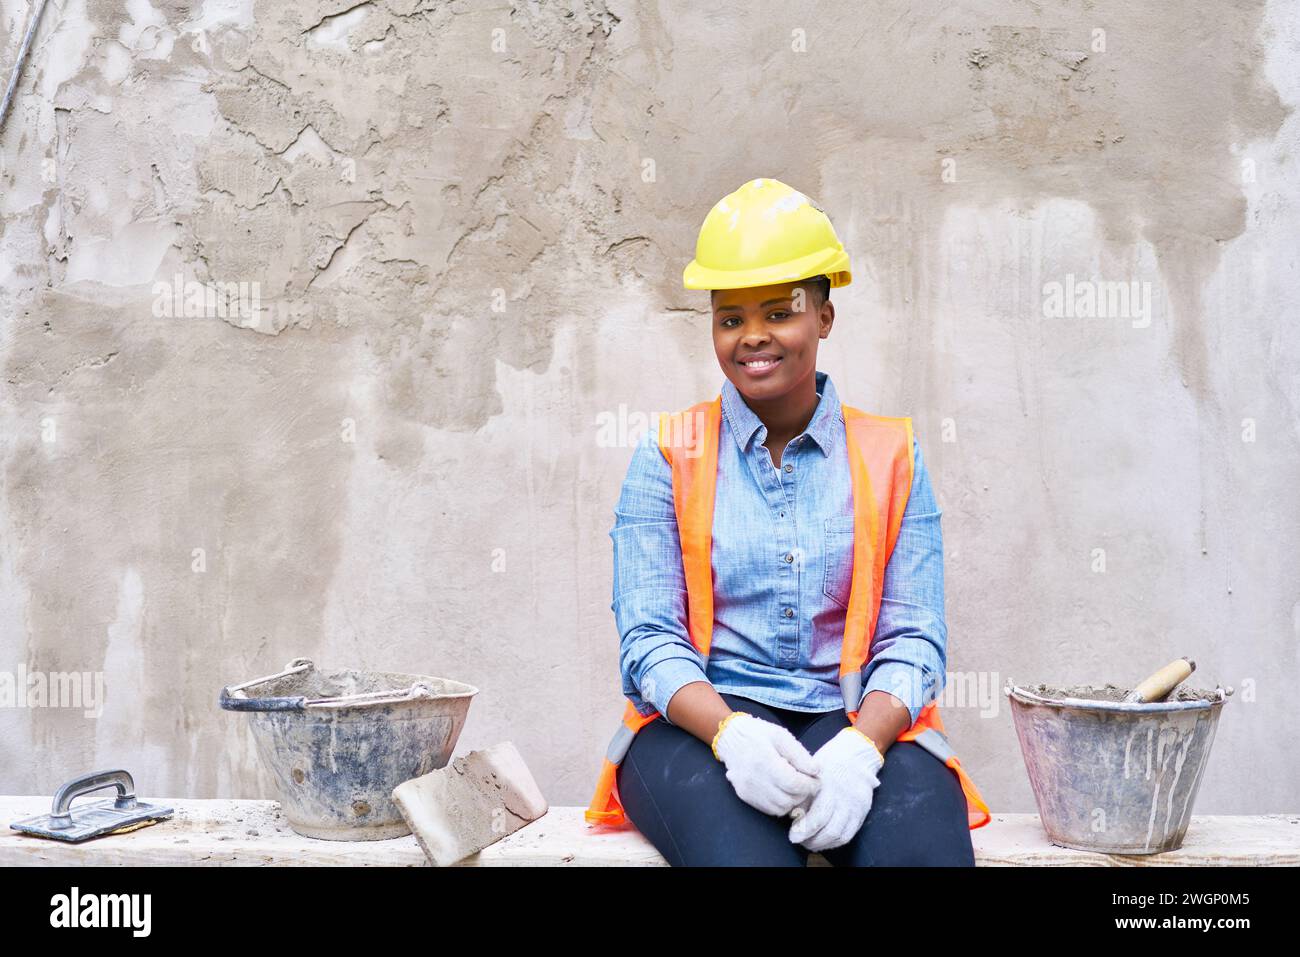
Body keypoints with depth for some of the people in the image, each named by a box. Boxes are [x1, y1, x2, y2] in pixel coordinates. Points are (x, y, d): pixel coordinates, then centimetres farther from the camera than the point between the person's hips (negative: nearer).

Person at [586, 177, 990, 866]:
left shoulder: (891, 459, 11)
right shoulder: (668, 459, 9)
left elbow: (914, 640, 4)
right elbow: (648, 638, 1)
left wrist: (861, 746, -17)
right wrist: (732, 731, -20)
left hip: (855, 726, 2)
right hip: (700, 725, -1)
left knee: (921, 840, -33)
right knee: (741, 849, -36)